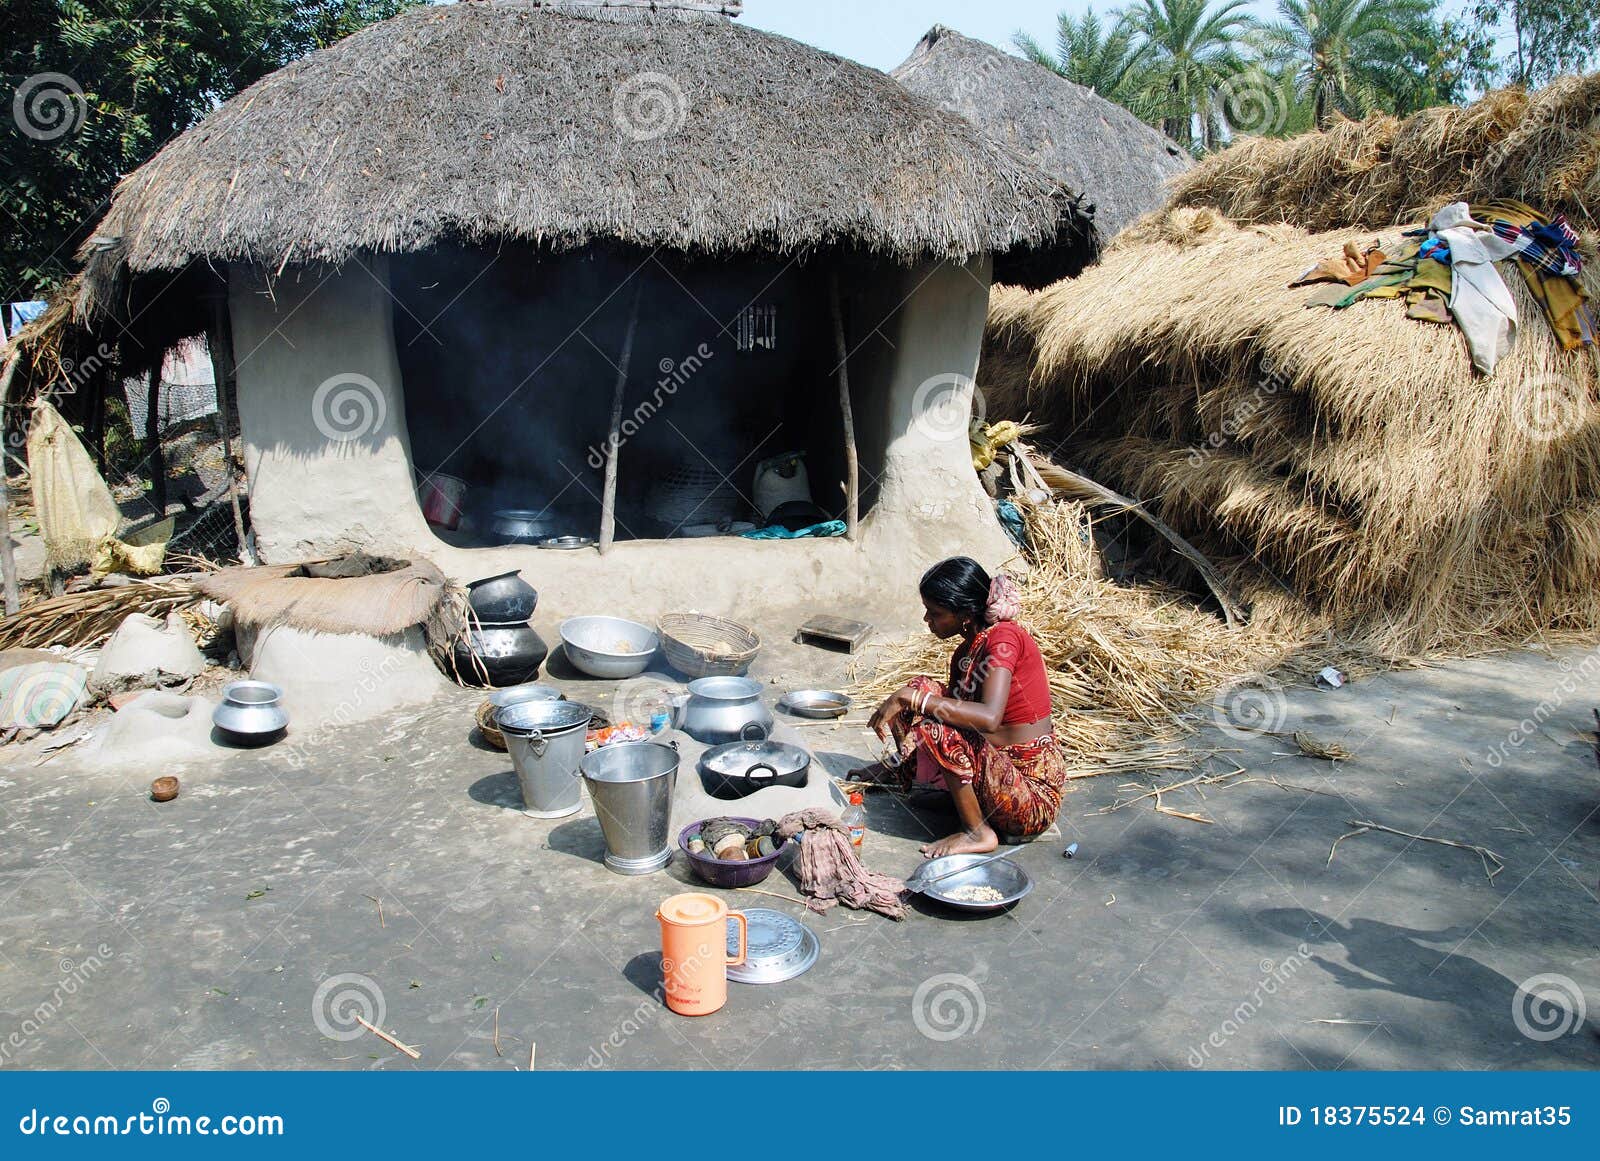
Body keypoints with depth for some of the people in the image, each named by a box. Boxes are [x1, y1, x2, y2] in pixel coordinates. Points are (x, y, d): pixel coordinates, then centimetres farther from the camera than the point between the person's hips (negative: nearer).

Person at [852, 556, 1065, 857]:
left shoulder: (1003, 638, -19)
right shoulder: (966, 652, 6)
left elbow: (989, 717, -33)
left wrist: (909, 697, -29)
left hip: (1033, 797, -9)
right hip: (999, 765, 9)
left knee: (937, 730, -28)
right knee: (921, 689, 1)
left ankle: (977, 833, -10)